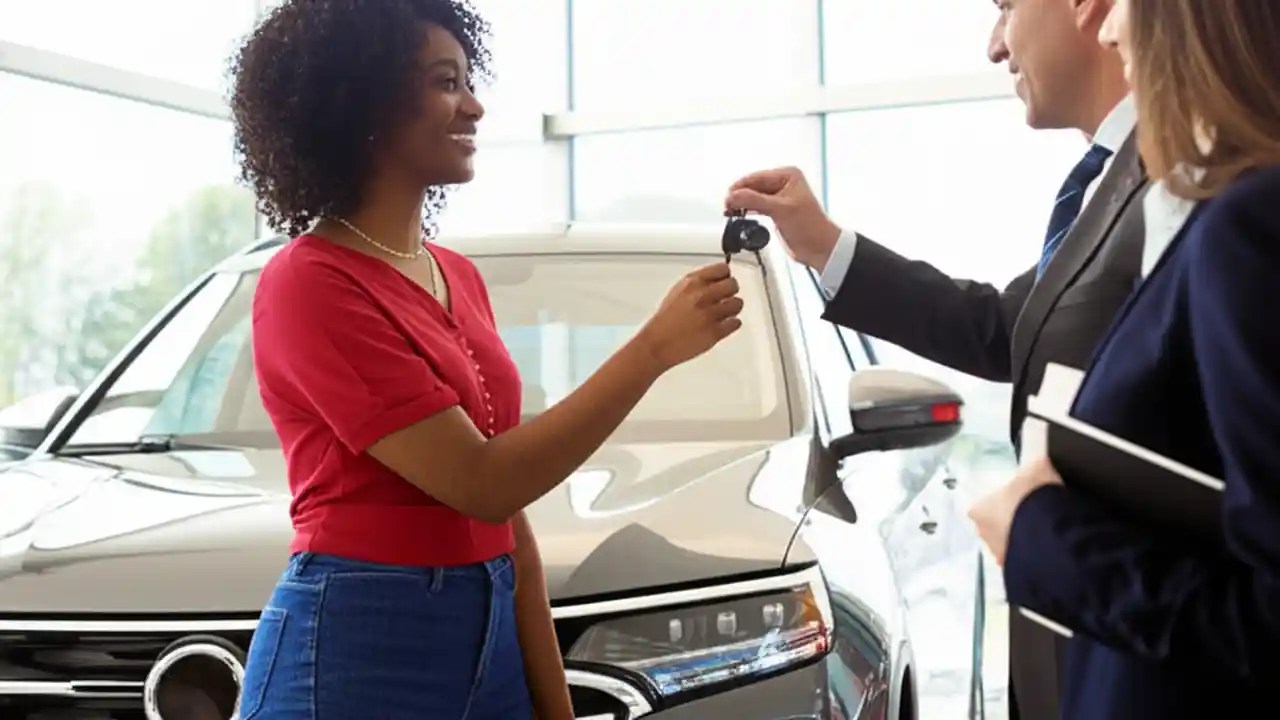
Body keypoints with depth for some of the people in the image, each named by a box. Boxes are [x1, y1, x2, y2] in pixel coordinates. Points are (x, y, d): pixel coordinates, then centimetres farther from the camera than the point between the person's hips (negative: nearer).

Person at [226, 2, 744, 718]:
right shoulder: (308, 283, -14)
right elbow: (482, 484, -19)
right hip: (355, 653, -7)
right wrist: (654, 348, -18)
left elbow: (508, 518, 9)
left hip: (488, 643, 7)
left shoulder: (460, 278, 9)